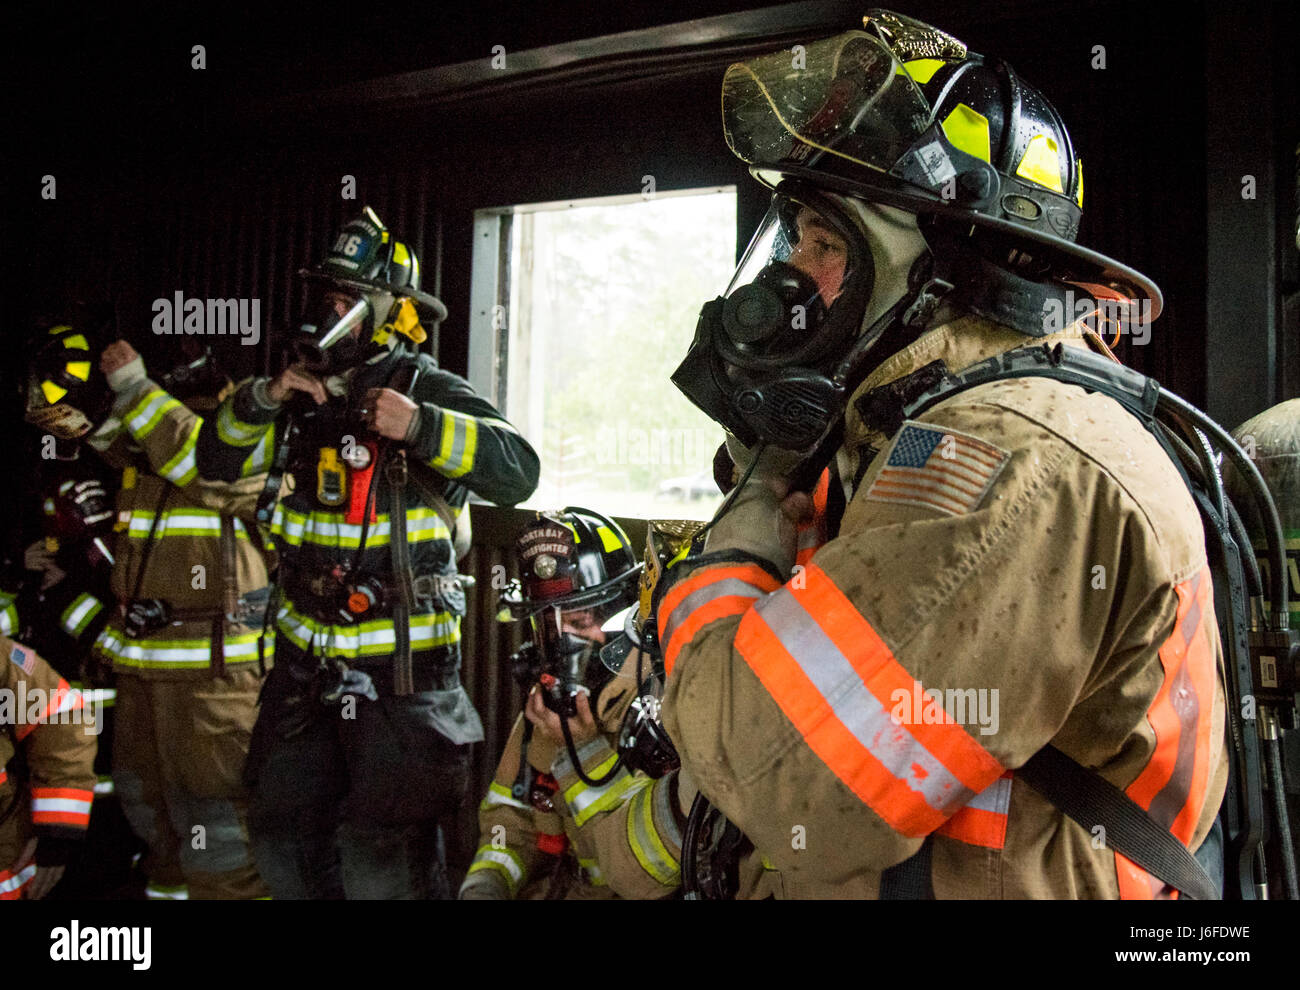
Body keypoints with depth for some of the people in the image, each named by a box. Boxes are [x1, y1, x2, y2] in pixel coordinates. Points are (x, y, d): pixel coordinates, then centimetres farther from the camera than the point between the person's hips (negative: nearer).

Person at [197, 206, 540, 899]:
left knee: (380, 863, -3)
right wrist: (263, 399, -6)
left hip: (401, 666, -6)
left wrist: (421, 426, -31)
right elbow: (218, 461, 10)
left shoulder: (429, 391, -9)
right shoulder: (306, 394, 8)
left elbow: (518, 471, -21)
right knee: (284, 838, 18)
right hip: (306, 656, 6)